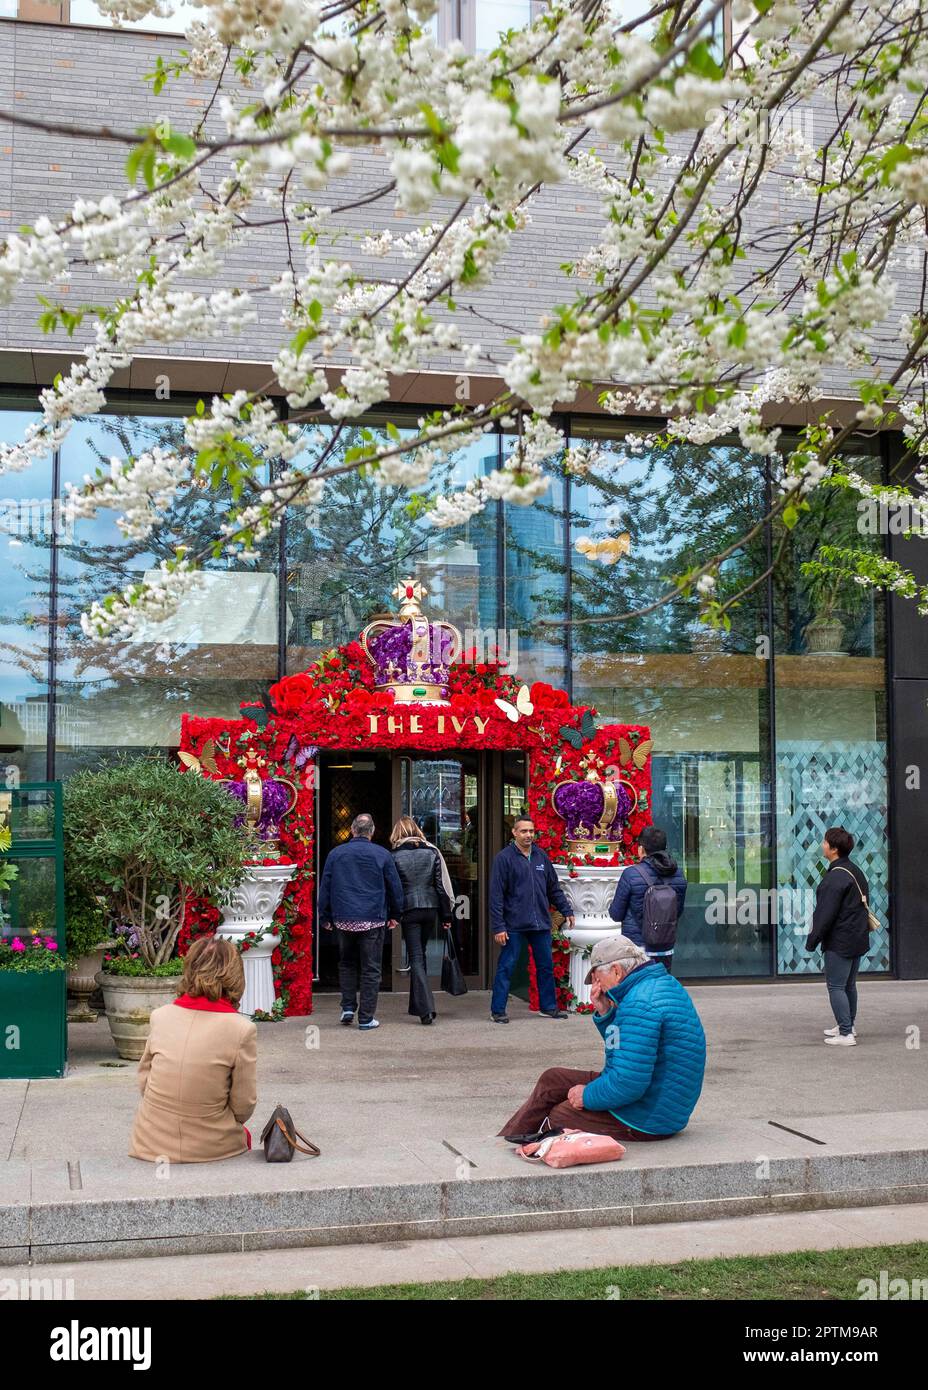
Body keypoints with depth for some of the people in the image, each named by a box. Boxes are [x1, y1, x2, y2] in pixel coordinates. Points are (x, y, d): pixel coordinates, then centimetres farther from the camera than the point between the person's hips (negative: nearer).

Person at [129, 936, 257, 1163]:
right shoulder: (242, 1029, -18)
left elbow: (143, 1081, 2)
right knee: (243, 1135, 31)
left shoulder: (160, 1016, -7)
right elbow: (243, 1107, -10)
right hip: (210, 1149, -3)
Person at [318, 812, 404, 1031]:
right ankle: (366, 1018, 3)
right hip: (373, 920, -2)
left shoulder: (336, 854, 3)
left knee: (346, 963, 20)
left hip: (343, 920, 2)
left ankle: (348, 1007, 12)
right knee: (371, 969, 3)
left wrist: (325, 917, 13)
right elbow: (395, 887, 3)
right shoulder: (382, 855, -1)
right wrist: (395, 915, 14)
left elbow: (325, 888, 6)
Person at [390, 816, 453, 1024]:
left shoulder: (395, 856, -6)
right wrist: (446, 915, 8)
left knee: (416, 958, -2)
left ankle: (426, 1008, -14)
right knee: (420, 954, 19)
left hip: (409, 911, -4)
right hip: (430, 908, 4)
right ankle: (416, 1005, 28)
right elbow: (441, 885, 4)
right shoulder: (432, 852, 4)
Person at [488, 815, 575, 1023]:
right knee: (506, 967, 0)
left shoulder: (541, 856, 8)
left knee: (546, 966, 12)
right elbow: (496, 895, -10)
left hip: (541, 924, 5)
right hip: (514, 925, -5)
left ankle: (549, 1006, 25)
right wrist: (498, 926, -14)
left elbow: (554, 888, 18)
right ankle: (498, 1010, 9)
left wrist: (566, 910, 13)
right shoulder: (504, 858, -8)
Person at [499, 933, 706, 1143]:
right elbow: (623, 1047, 18)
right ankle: (509, 1139, 25)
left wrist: (588, 1095, -13)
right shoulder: (663, 983, 7)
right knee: (552, 1079, 16)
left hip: (646, 1120, -10)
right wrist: (604, 1013, 2)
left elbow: (628, 1083, -29)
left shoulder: (641, 1004, -27)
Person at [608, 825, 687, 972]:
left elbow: (616, 915, -6)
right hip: (665, 949, 4)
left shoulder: (631, 874, -13)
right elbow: (679, 912, 12)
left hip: (636, 948, -4)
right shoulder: (678, 875, 1)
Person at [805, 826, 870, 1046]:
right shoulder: (855, 871, 12)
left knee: (836, 987, -5)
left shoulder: (836, 876, -20)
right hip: (858, 939, 10)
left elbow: (826, 913, -22)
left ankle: (845, 1034, -6)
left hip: (839, 942, -10)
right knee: (849, 985, 20)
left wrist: (813, 940, -14)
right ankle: (848, 1026, 31)